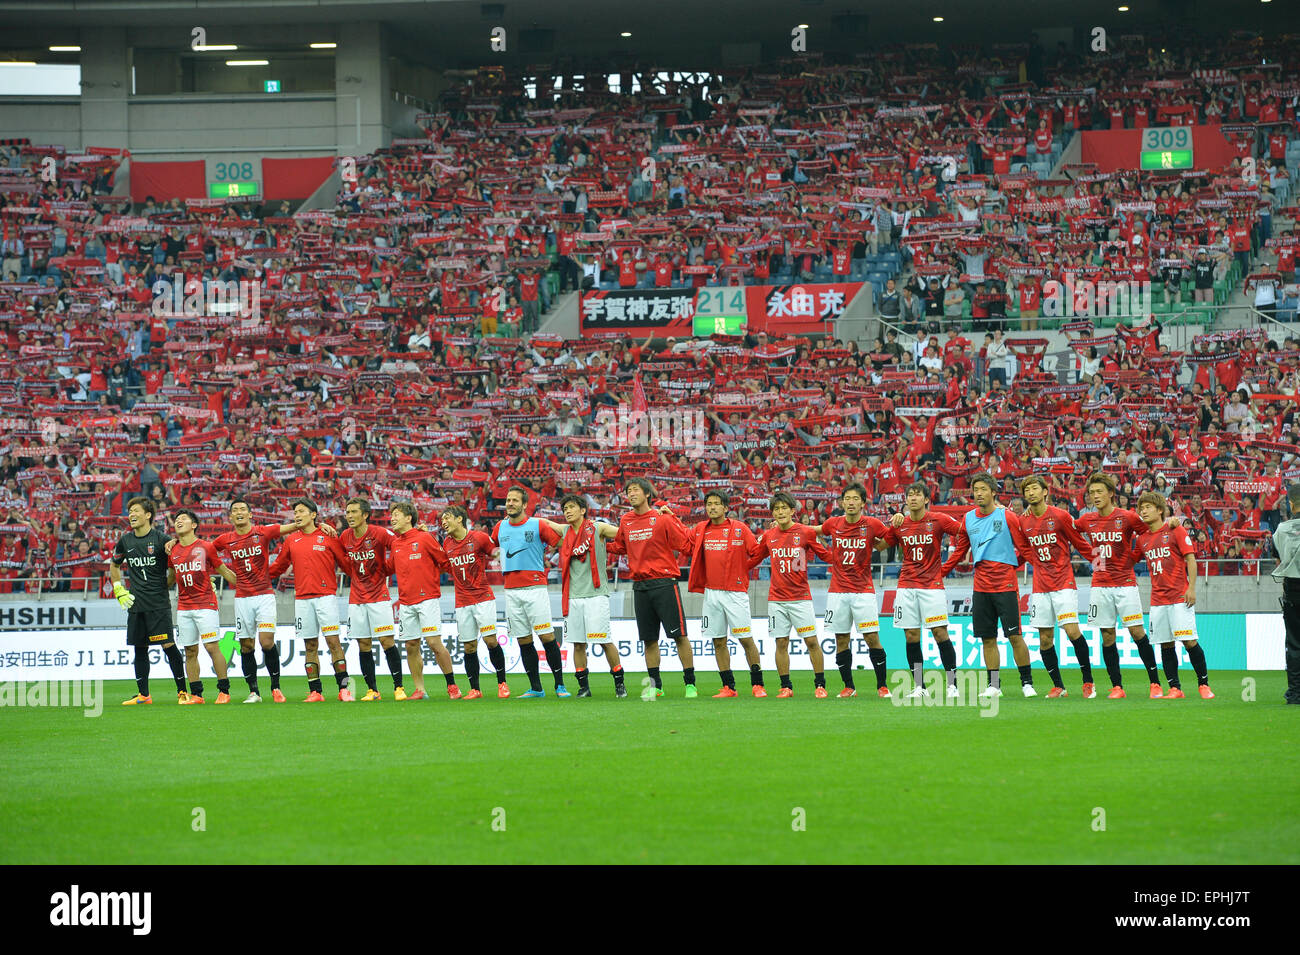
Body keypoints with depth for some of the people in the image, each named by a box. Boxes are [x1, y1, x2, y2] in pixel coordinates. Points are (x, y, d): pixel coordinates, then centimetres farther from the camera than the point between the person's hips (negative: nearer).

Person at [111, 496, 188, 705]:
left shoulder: (161, 539, -7)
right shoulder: (125, 541, 8)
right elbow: (114, 565, 24)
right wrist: (119, 590, 15)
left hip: (159, 604, -5)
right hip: (135, 605, 5)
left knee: (168, 645, -9)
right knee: (140, 648, 8)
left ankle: (182, 691, -4)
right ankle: (143, 694, 14)